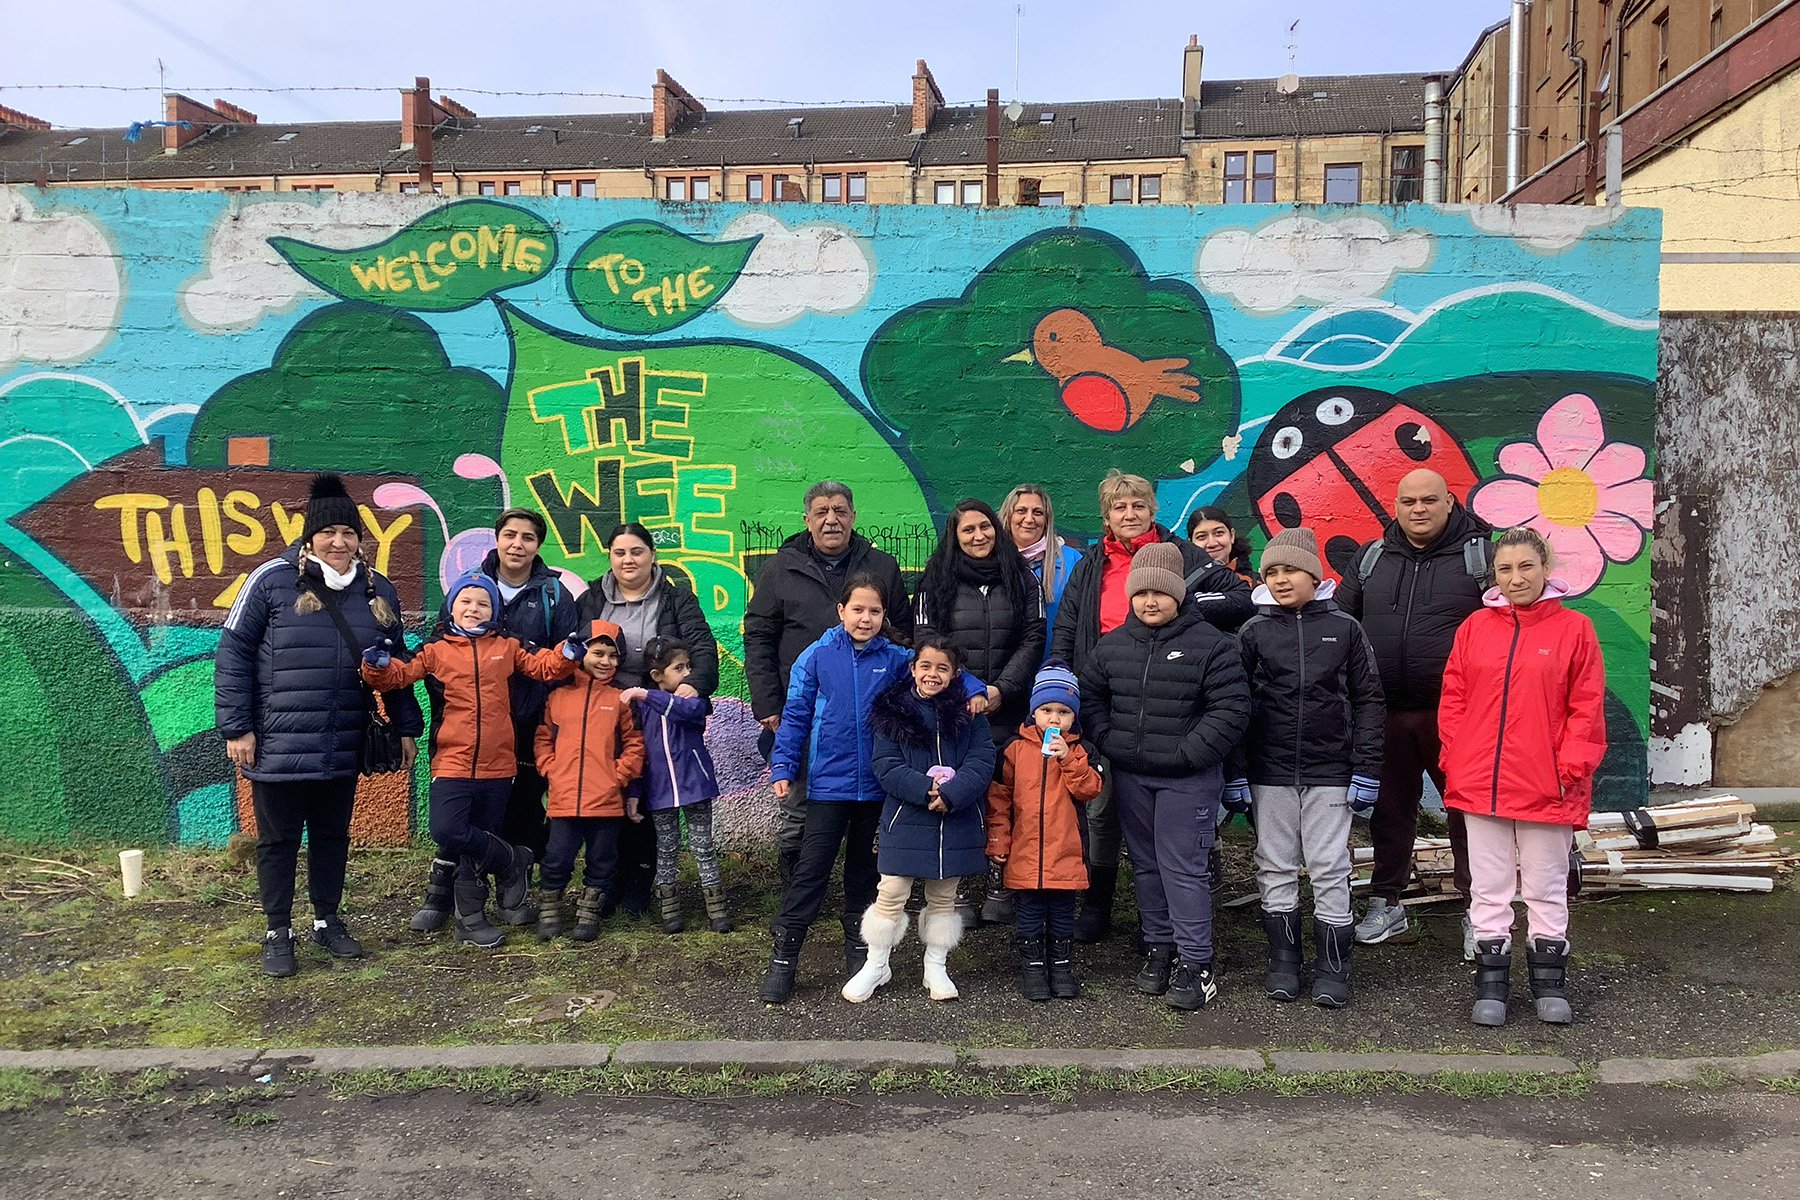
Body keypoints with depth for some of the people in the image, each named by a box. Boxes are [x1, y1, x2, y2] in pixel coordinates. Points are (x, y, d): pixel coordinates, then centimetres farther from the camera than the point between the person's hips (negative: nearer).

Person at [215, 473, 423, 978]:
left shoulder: (378, 591, 7)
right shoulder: (273, 579, -6)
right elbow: (232, 653, -6)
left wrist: (407, 728, 11)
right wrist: (236, 727, -9)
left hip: (343, 747, 4)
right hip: (278, 744, -4)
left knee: (332, 835, 15)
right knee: (278, 839, 8)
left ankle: (327, 921, 31)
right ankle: (278, 933, 21)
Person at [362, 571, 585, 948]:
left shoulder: (506, 647, 8)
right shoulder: (436, 650, 4)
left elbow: (543, 667, 8)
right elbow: (400, 674, 0)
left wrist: (568, 653, -10)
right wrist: (378, 665, -20)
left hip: (496, 765, 1)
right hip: (452, 762, -1)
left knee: (478, 839, 9)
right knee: (446, 831, -18)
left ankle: (471, 919, 22)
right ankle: (513, 862, 5)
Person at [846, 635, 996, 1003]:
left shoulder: (969, 712, 3)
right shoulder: (892, 710, -1)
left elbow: (982, 761, -6)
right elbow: (885, 765, -7)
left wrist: (951, 793, -21)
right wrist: (925, 788, -20)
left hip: (957, 822, 2)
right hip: (905, 820, -1)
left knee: (943, 897, 13)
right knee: (891, 895, 1)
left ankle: (936, 968, 27)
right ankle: (876, 966, 19)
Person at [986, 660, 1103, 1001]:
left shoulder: (1078, 751, 3)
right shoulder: (1015, 749, -1)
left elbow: (1090, 789, -9)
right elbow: (999, 796, 1)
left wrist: (1068, 758, -18)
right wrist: (998, 840, -2)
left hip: (1066, 853, 1)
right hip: (1025, 853, -1)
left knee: (1062, 914, 12)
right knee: (1030, 913, 9)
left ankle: (1061, 967, 25)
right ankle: (1032, 967, 21)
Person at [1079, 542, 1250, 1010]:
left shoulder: (1210, 643, -8)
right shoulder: (1111, 645, 7)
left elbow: (1231, 708, -11)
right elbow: (1092, 698, 16)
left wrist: (1189, 753, -15)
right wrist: (1109, 742, 2)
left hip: (1187, 779, -5)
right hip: (1129, 777, 5)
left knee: (1183, 867, -5)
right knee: (1146, 864, 13)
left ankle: (1195, 963, 3)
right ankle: (1160, 947, 26)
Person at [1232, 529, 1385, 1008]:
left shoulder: (1344, 629, 3)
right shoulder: (1253, 632, 3)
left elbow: (1367, 700, 5)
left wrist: (1366, 768, 1)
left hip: (1329, 773, -1)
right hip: (1270, 773, 1)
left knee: (1331, 869, 1)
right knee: (1276, 867, 7)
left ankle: (1332, 969, 12)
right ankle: (1283, 963, 18)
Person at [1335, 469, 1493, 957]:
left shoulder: (1480, 554, 0)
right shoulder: (1370, 558, 11)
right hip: (1386, 714, 4)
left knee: (1467, 810, 3)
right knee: (1389, 809, 13)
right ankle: (1385, 906, 26)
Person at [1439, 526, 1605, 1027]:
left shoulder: (1573, 628, -1)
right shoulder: (1474, 627, 6)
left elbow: (1587, 708, -2)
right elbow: (1453, 699, 7)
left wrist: (1570, 768, -8)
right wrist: (1456, 760, -1)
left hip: (1546, 787, -2)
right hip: (1481, 783, 2)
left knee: (1547, 887, 10)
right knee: (1489, 887, 10)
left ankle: (1549, 983, 25)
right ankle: (1490, 983, 20)